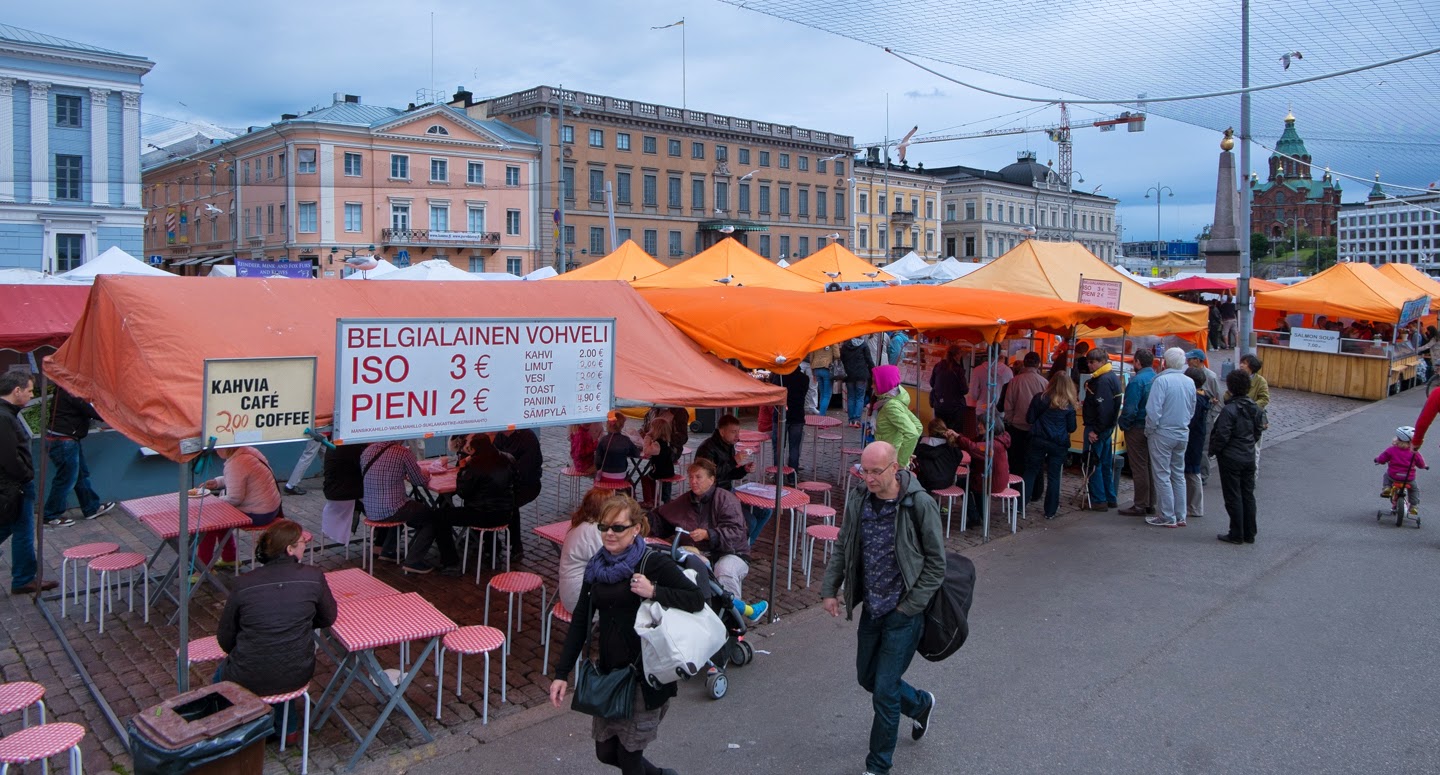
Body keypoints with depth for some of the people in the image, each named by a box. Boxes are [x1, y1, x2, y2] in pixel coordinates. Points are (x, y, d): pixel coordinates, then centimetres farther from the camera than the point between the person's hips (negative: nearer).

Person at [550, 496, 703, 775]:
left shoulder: (654, 563, -13)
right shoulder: (597, 567, 4)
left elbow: (697, 599, -18)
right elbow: (580, 622, 8)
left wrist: (653, 592, -28)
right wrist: (561, 673, 6)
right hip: (608, 671, 7)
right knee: (606, 752, 16)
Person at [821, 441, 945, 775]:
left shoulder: (920, 505, -18)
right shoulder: (858, 500, -3)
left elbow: (936, 564, -11)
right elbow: (843, 548, 11)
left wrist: (909, 607, -13)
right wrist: (830, 590, 3)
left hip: (903, 614, -6)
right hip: (871, 608, 6)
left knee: (885, 692, -2)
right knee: (867, 677, 21)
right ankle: (921, 704, 49)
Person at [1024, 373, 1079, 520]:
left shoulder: (1039, 398, -4)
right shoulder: (1068, 405, -3)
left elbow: (1030, 418, 0)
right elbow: (1071, 428, 1)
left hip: (1038, 440, 0)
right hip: (1059, 444, 0)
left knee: (1030, 472, 10)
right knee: (1054, 476, 7)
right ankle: (1050, 511, 12)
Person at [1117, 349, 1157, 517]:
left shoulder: (1137, 380, -17)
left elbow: (1130, 408, -21)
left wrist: (1123, 425, -7)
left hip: (1138, 429, -7)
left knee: (1139, 468, -2)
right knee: (1150, 467, 15)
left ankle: (1140, 506, 2)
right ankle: (1150, 504, 22)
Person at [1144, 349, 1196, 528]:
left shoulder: (1162, 380, -16)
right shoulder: (1190, 382, 5)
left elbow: (1154, 410, -20)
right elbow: (1192, 410, 13)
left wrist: (1149, 430, -7)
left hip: (1163, 434, -7)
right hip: (1183, 434, 7)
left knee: (1162, 476, 1)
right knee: (1179, 475, 15)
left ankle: (1167, 517, 4)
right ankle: (1180, 516, 19)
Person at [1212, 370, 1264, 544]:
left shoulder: (1229, 410, -20)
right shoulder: (1254, 408, 3)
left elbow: (1222, 436, -21)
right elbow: (1258, 431, 12)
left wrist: (1213, 450, -6)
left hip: (1231, 459, -7)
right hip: (1249, 458, 7)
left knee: (1233, 497, 2)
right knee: (1248, 495, 14)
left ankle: (1237, 535, 8)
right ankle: (1249, 534, 20)